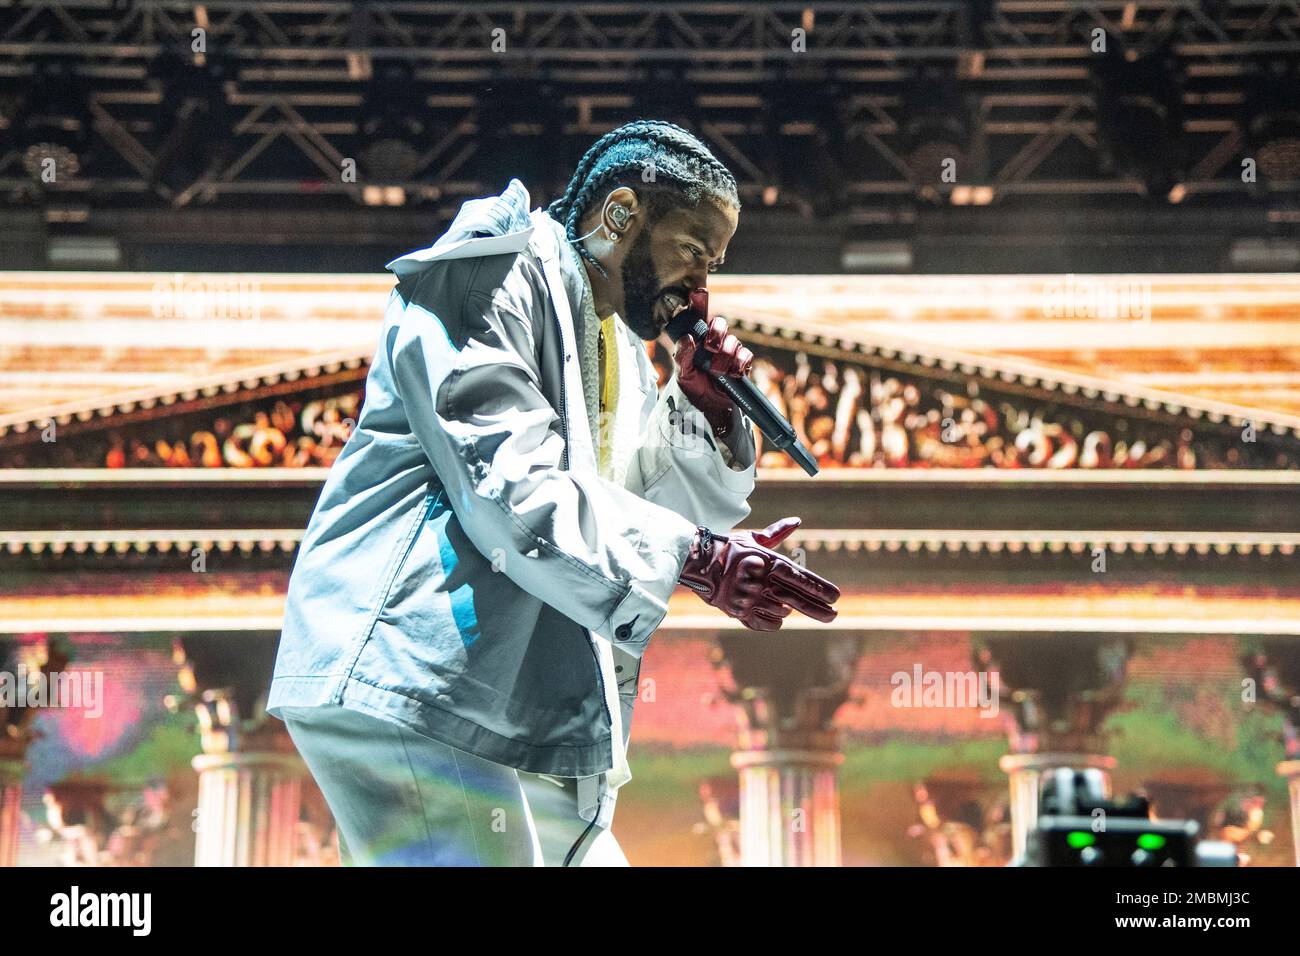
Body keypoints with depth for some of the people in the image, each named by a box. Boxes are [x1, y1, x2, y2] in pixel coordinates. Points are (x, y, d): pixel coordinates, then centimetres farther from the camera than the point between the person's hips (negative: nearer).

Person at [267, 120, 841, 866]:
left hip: (531, 716, 10)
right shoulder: (490, 280, -8)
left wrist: (704, 410, 5)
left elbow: (653, 512, 21)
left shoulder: (622, 351, 21)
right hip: (407, 688, -10)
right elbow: (511, 489, -21)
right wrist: (693, 558, -26)